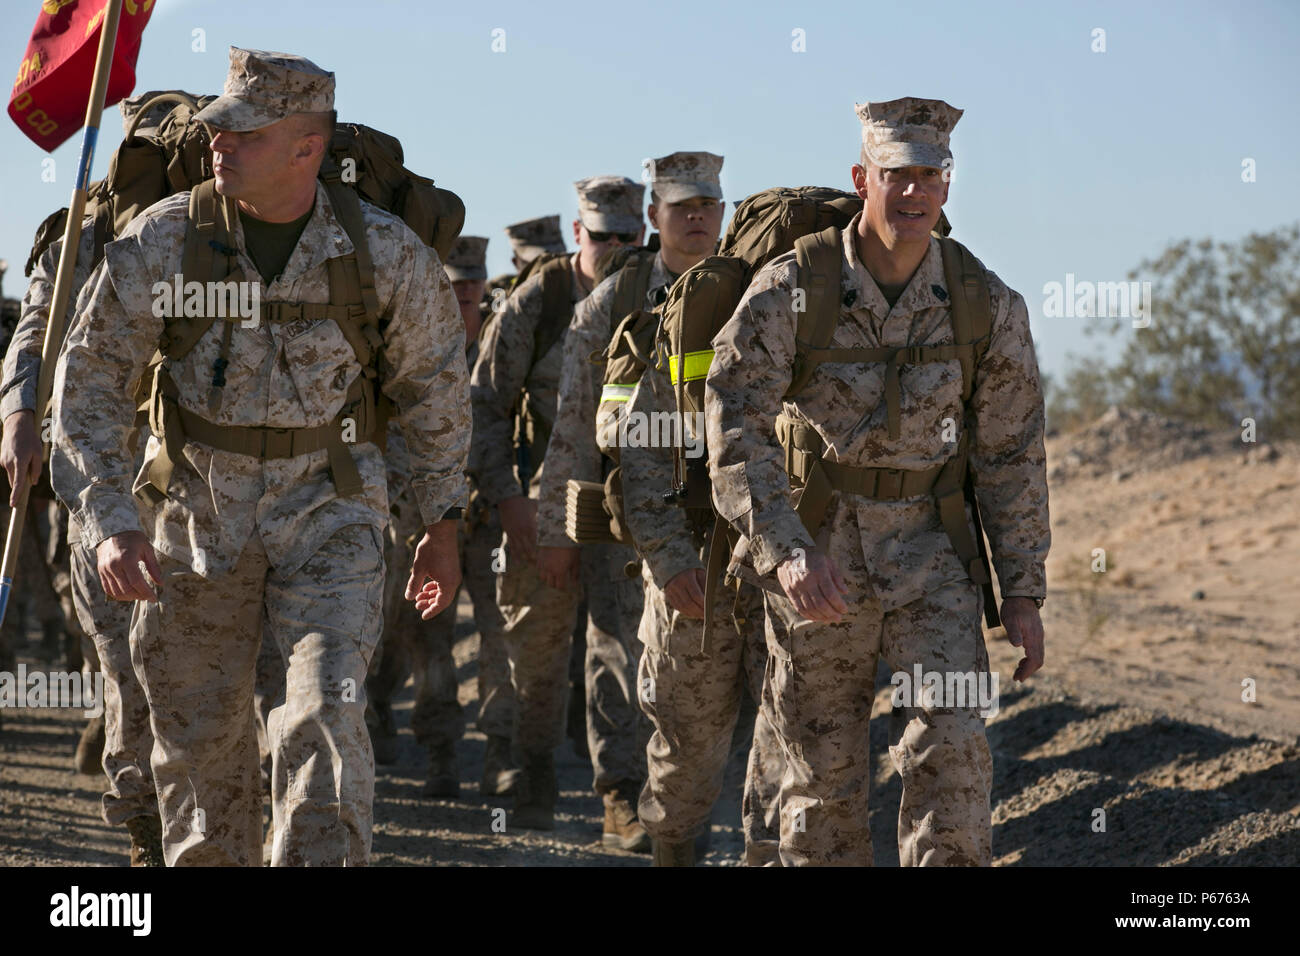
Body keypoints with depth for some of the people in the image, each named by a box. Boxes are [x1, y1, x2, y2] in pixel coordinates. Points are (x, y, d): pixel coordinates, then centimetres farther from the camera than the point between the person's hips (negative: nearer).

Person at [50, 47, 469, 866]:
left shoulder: (385, 252, -13)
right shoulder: (164, 240, -14)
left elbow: (434, 383, 3)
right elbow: (91, 381, -7)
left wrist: (444, 526, 7)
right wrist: (109, 521, -18)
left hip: (327, 512, -1)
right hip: (198, 511, 2)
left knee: (327, 714, -19)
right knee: (200, 738, 11)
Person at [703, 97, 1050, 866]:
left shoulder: (987, 306, -6)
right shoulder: (789, 290, -13)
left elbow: (1013, 456, 2)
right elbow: (735, 427, -18)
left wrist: (1024, 593, 0)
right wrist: (787, 550, -31)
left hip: (930, 553, 1)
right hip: (817, 559, -1)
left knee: (952, 749, -14)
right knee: (822, 772, 7)